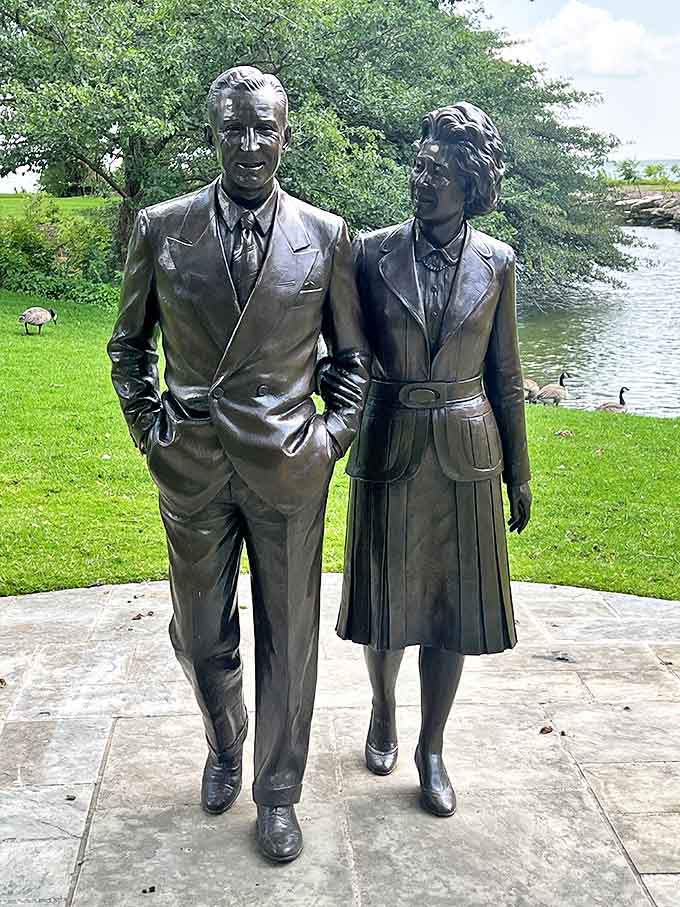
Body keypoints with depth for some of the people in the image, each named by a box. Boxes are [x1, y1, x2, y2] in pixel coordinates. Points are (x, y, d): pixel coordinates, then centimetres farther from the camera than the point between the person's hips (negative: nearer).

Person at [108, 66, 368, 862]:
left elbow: (353, 356, 8)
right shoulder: (161, 228, -1)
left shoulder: (326, 235, -2)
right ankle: (224, 750, 44)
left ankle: (277, 794, 29)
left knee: (287, 638, 8)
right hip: (191, 467, 1)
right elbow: (129, 342, 11)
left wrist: (332, 437, -2)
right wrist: (147, 429, 3)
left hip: (287, 467, -1)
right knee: (200, 634, 15)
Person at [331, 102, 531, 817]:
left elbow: (504, 374, 5)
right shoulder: (371, 252, -4)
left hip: (465, 452, 1)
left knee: (451, 603, 7)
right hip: (389, 446, -1)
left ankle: (431, 749, 26)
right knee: (385, 597, 11)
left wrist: (518, 473, 7)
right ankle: (382, 714, 40)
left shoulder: (495, 262, 0)